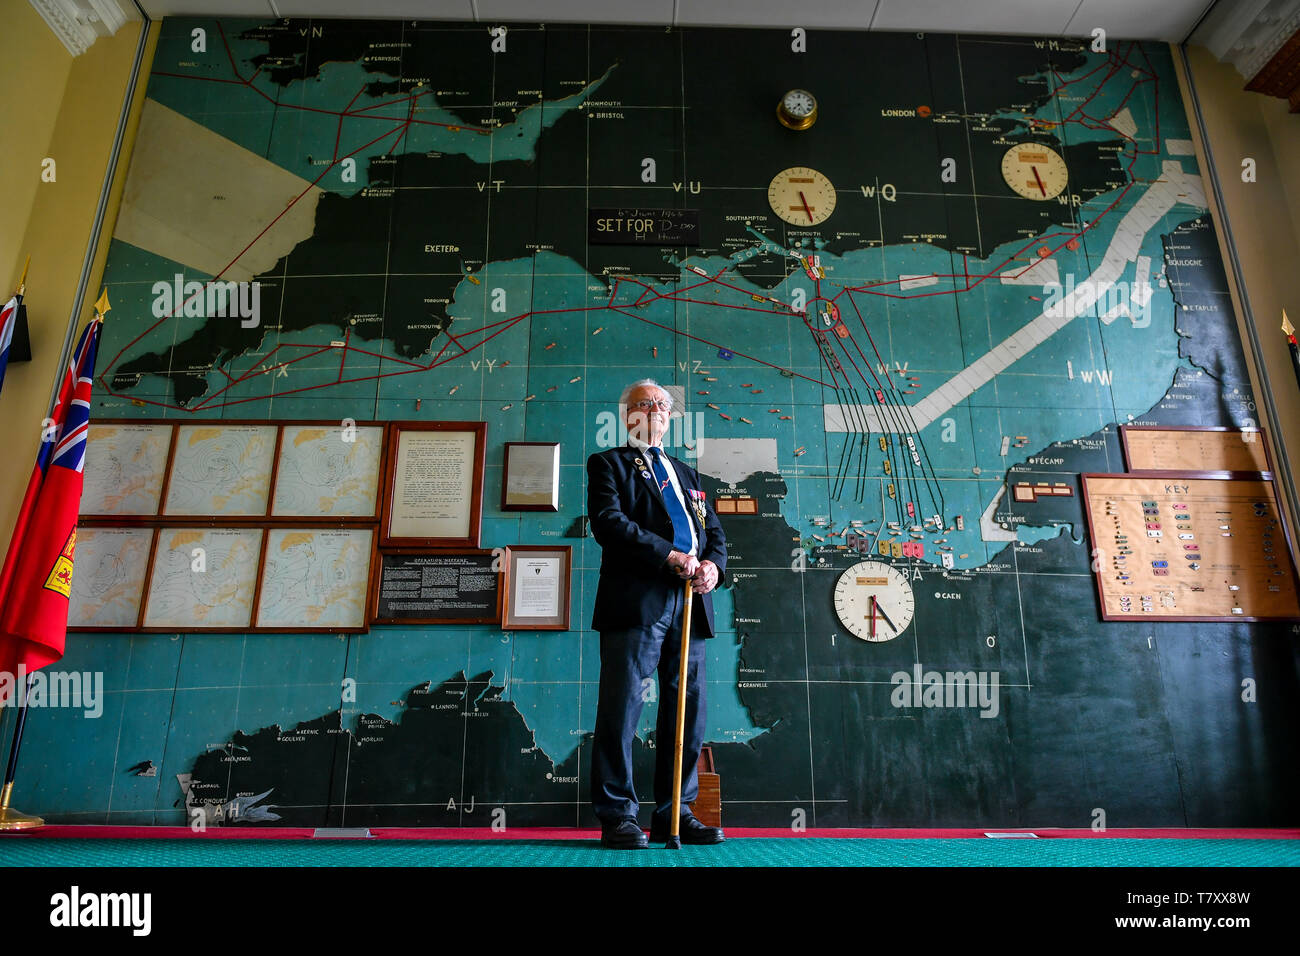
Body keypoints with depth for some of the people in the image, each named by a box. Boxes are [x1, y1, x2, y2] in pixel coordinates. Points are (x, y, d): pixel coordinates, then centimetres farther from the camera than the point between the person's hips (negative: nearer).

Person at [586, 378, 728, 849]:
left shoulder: (686, 474, 27)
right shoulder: (608, 464, 9)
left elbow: (715, 532, 20)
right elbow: (608, 521, -9)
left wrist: (713, 565, -3)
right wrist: (671, 556, -16)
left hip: (690, 603, 6)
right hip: (636, 602, -5)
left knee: (688, 713, 7)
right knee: (621, 709, -4)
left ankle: (675, 814, 19)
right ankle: (618, 817, 8)